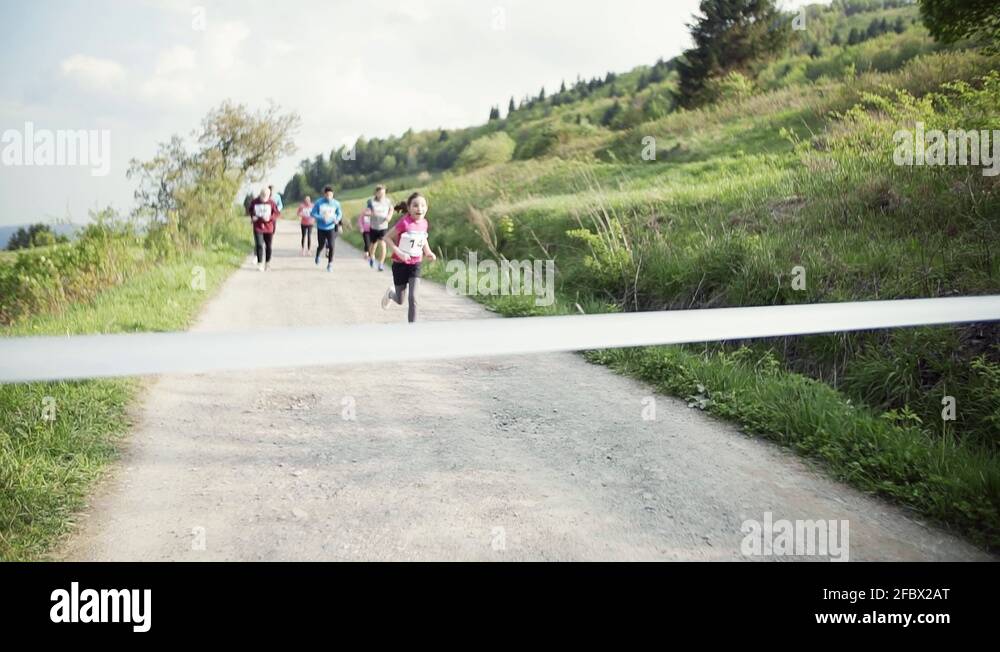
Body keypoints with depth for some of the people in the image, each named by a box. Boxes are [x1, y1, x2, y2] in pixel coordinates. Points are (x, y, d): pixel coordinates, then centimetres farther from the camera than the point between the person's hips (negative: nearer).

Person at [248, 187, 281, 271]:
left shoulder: (271, 203, -6)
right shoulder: (254, 202, -2)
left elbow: (278, 213, -4)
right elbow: (250, 211, 14)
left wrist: (270, 218, -19)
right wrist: (252, 216, -6)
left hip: (269, 228, 0)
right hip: (258, 228, 0)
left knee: (268, 246, 9)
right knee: (259, 245, -9)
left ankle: (267, 263, 26)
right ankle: (260, 264, -3)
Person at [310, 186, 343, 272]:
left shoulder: (336, 203, -6)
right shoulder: (319, 202, -10)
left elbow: (339, 214, 8)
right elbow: (312, 213, -6)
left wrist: (337, 219, -15)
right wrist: (321, 218, -22)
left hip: (331, 228, 0)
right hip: (321, 228, 0)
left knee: (331, 246, -12)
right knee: (321, 246, 11)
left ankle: (330, 264, 3)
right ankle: (318, 255, 46)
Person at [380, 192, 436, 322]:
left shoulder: (424, 223, -6)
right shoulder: (404, 223, -23)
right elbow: (387, 238, -17)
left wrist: (428, 252, 1)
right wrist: (399, 253, -26)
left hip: (415, 264, 3)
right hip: (400, 264, -3)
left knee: (413, 298, -10)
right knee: (400, 301, 12)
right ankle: (390, 293, 49)